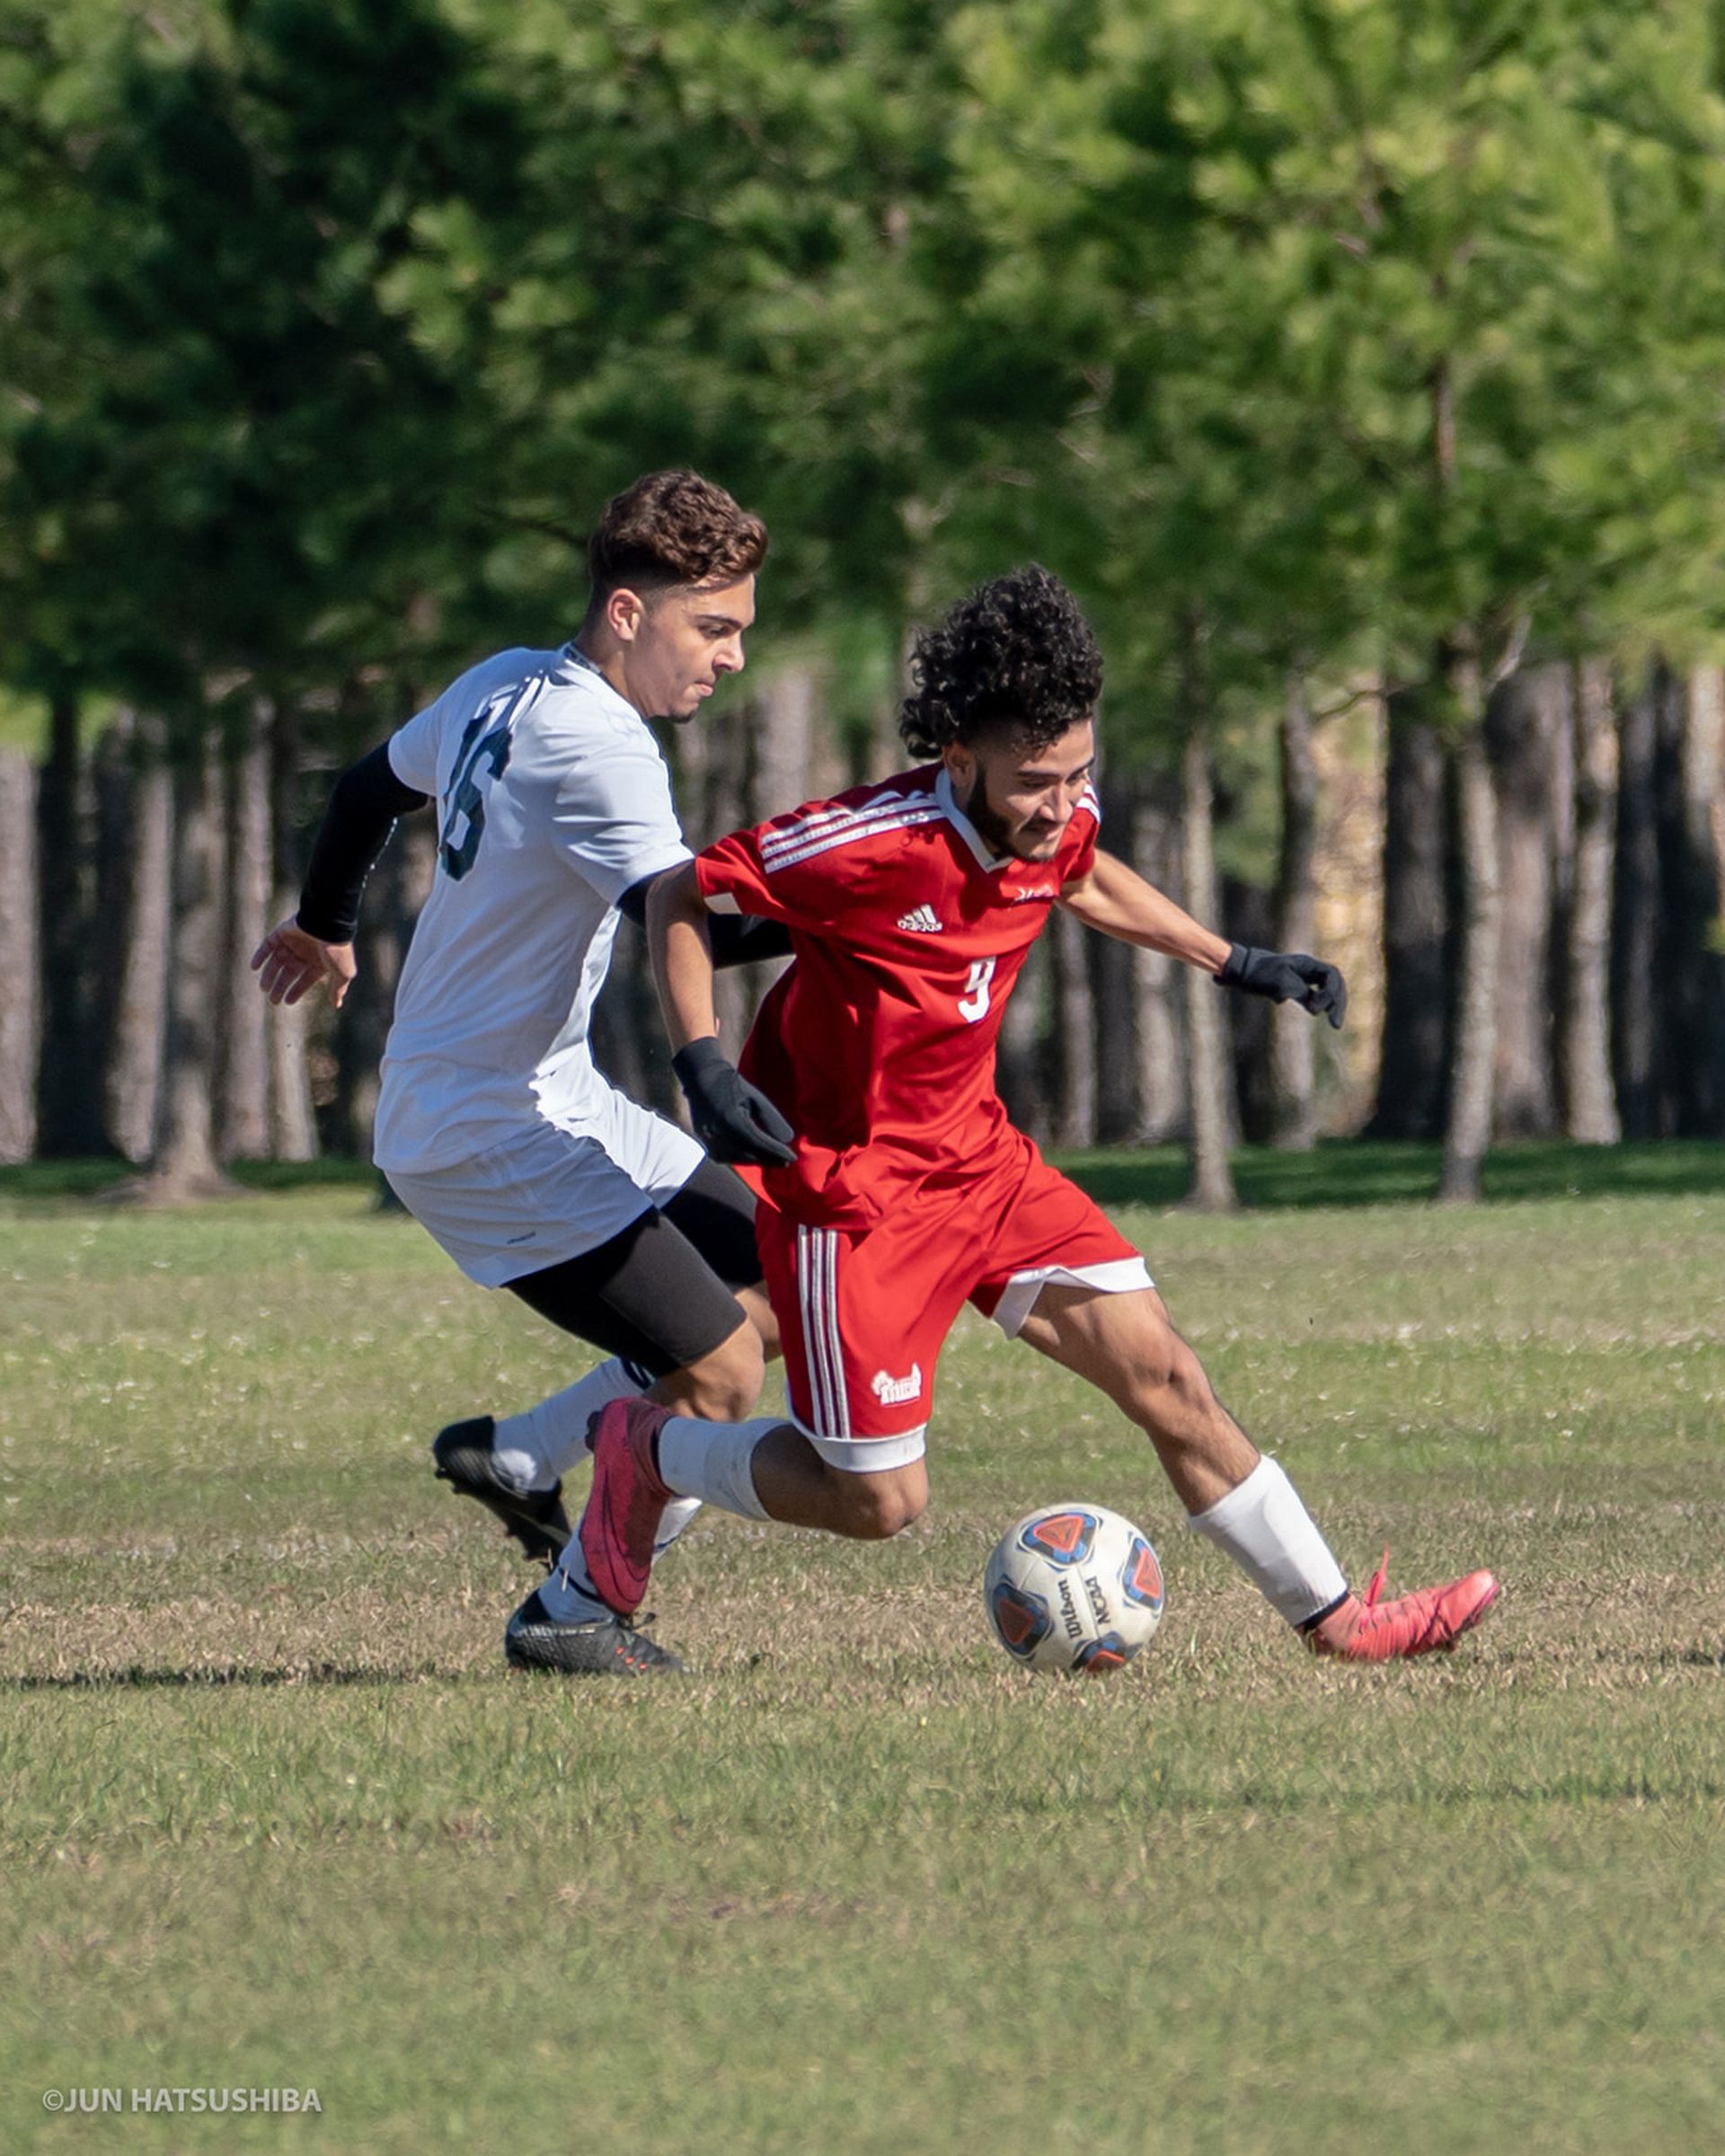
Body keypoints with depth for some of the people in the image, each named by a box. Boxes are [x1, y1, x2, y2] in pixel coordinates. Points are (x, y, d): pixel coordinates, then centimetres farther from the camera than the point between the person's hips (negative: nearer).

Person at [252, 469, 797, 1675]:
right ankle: (573, 1611, 6)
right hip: (502, 1143, -10)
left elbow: (374, 786, 24)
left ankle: (519, 1455, 17)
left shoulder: (505, 686, 7)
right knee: (719, 1372, -11)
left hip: (573, 1108, 10)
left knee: (783, 1297, 9)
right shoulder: (595, 748, -22)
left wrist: (325, 927, 41)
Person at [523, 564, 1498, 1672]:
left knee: (1167, 1375, 1)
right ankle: (648, 1455, 21)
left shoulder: (1056, 819, -6)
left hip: (975, 1155, 7)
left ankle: (1336, 1618, 9)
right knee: (880, 1498, -4)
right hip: (851, 1188, -7)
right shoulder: (871, 843, -28)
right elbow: (683, 897, -16)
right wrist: (703, 1062, -26)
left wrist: (1238, 964, 19)